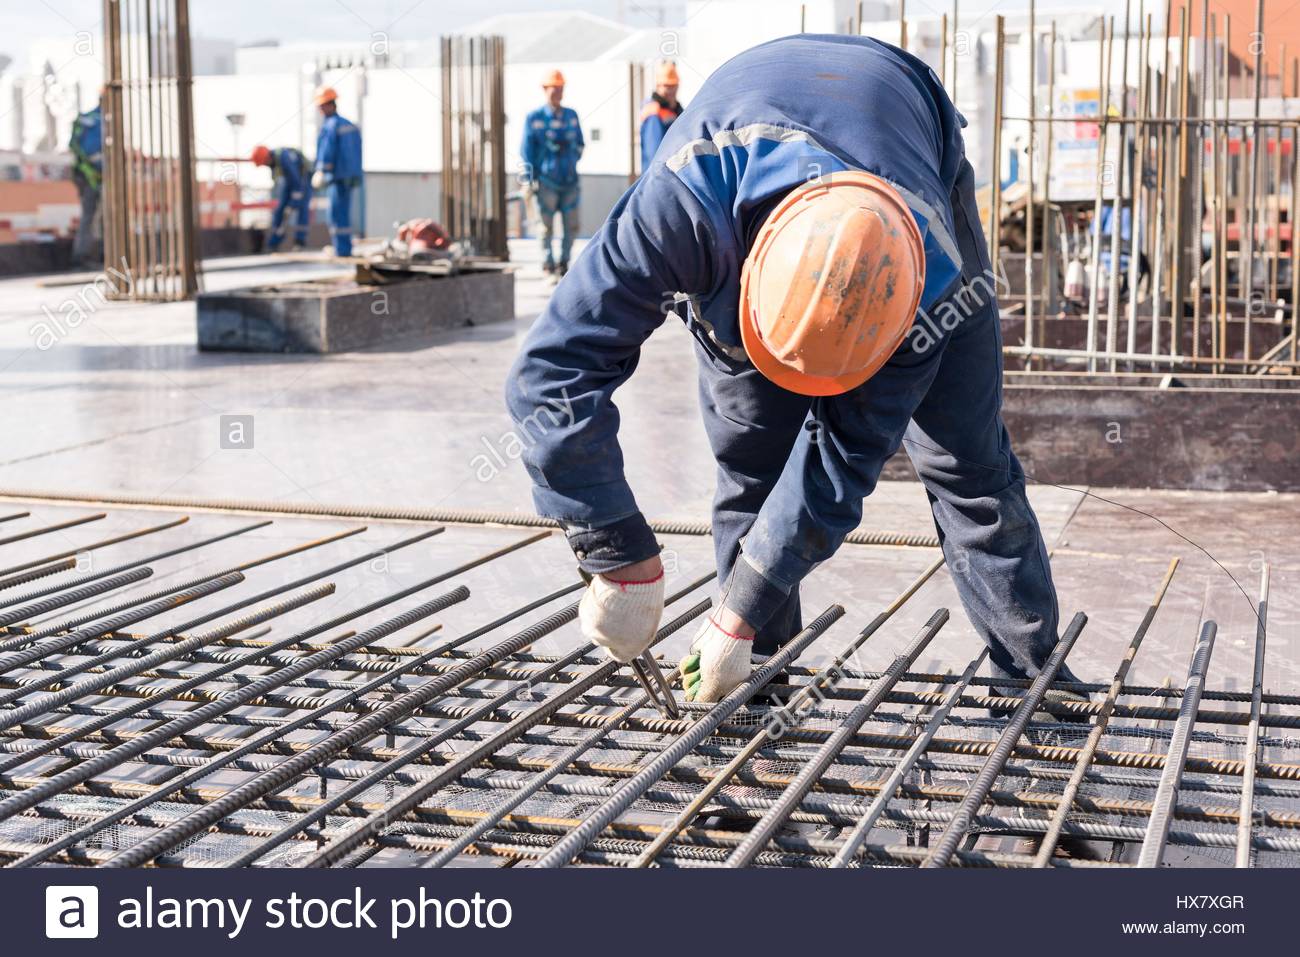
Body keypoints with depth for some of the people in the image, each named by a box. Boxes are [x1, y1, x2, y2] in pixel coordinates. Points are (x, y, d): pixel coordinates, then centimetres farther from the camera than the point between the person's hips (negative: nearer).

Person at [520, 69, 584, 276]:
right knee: (547, 226, -2)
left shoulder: (571, 116, 11)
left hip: (569, 180, 4)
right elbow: (526, 151, 0)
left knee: (571, 226, 3)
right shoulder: (534, 118, 0)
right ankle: (548, 267, 8)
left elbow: (580, 143, 22)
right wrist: (528, 180, -5)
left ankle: (563, 263, 19)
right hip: (547, 181, -4)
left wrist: (572, 160, 6)